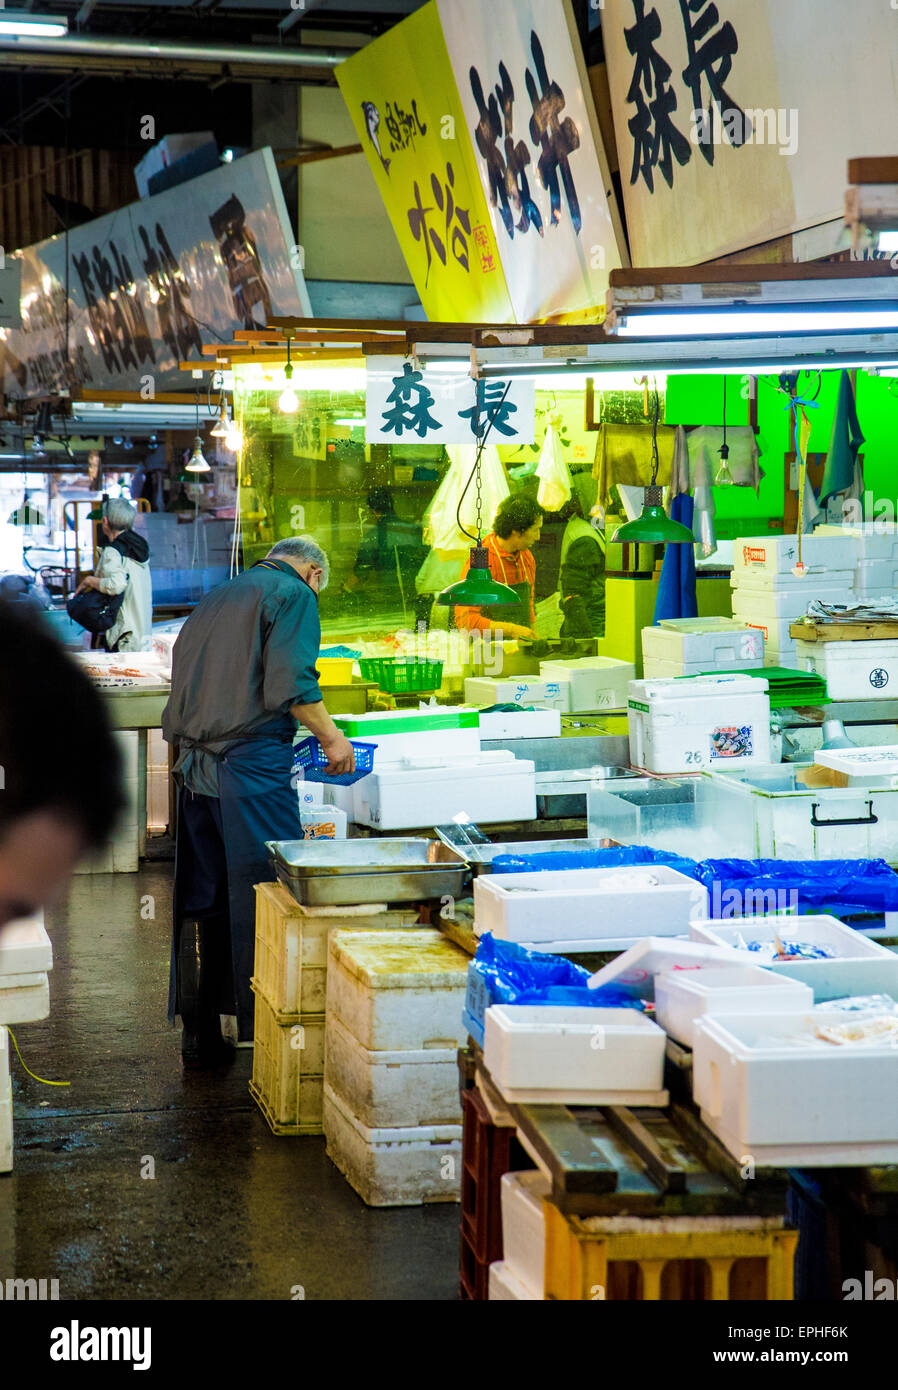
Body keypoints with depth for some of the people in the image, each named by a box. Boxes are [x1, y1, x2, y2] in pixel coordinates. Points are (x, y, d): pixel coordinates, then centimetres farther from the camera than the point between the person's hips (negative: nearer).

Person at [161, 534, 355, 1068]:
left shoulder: (215, 599, 22)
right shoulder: (295, 594, -1)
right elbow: (291, 682, -13)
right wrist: (332, 737, -2)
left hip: (195, 765, 8)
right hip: (252, 763, -7)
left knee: (201, 901, 10)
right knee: (266, 897, -3)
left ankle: (199, 1035, 15)